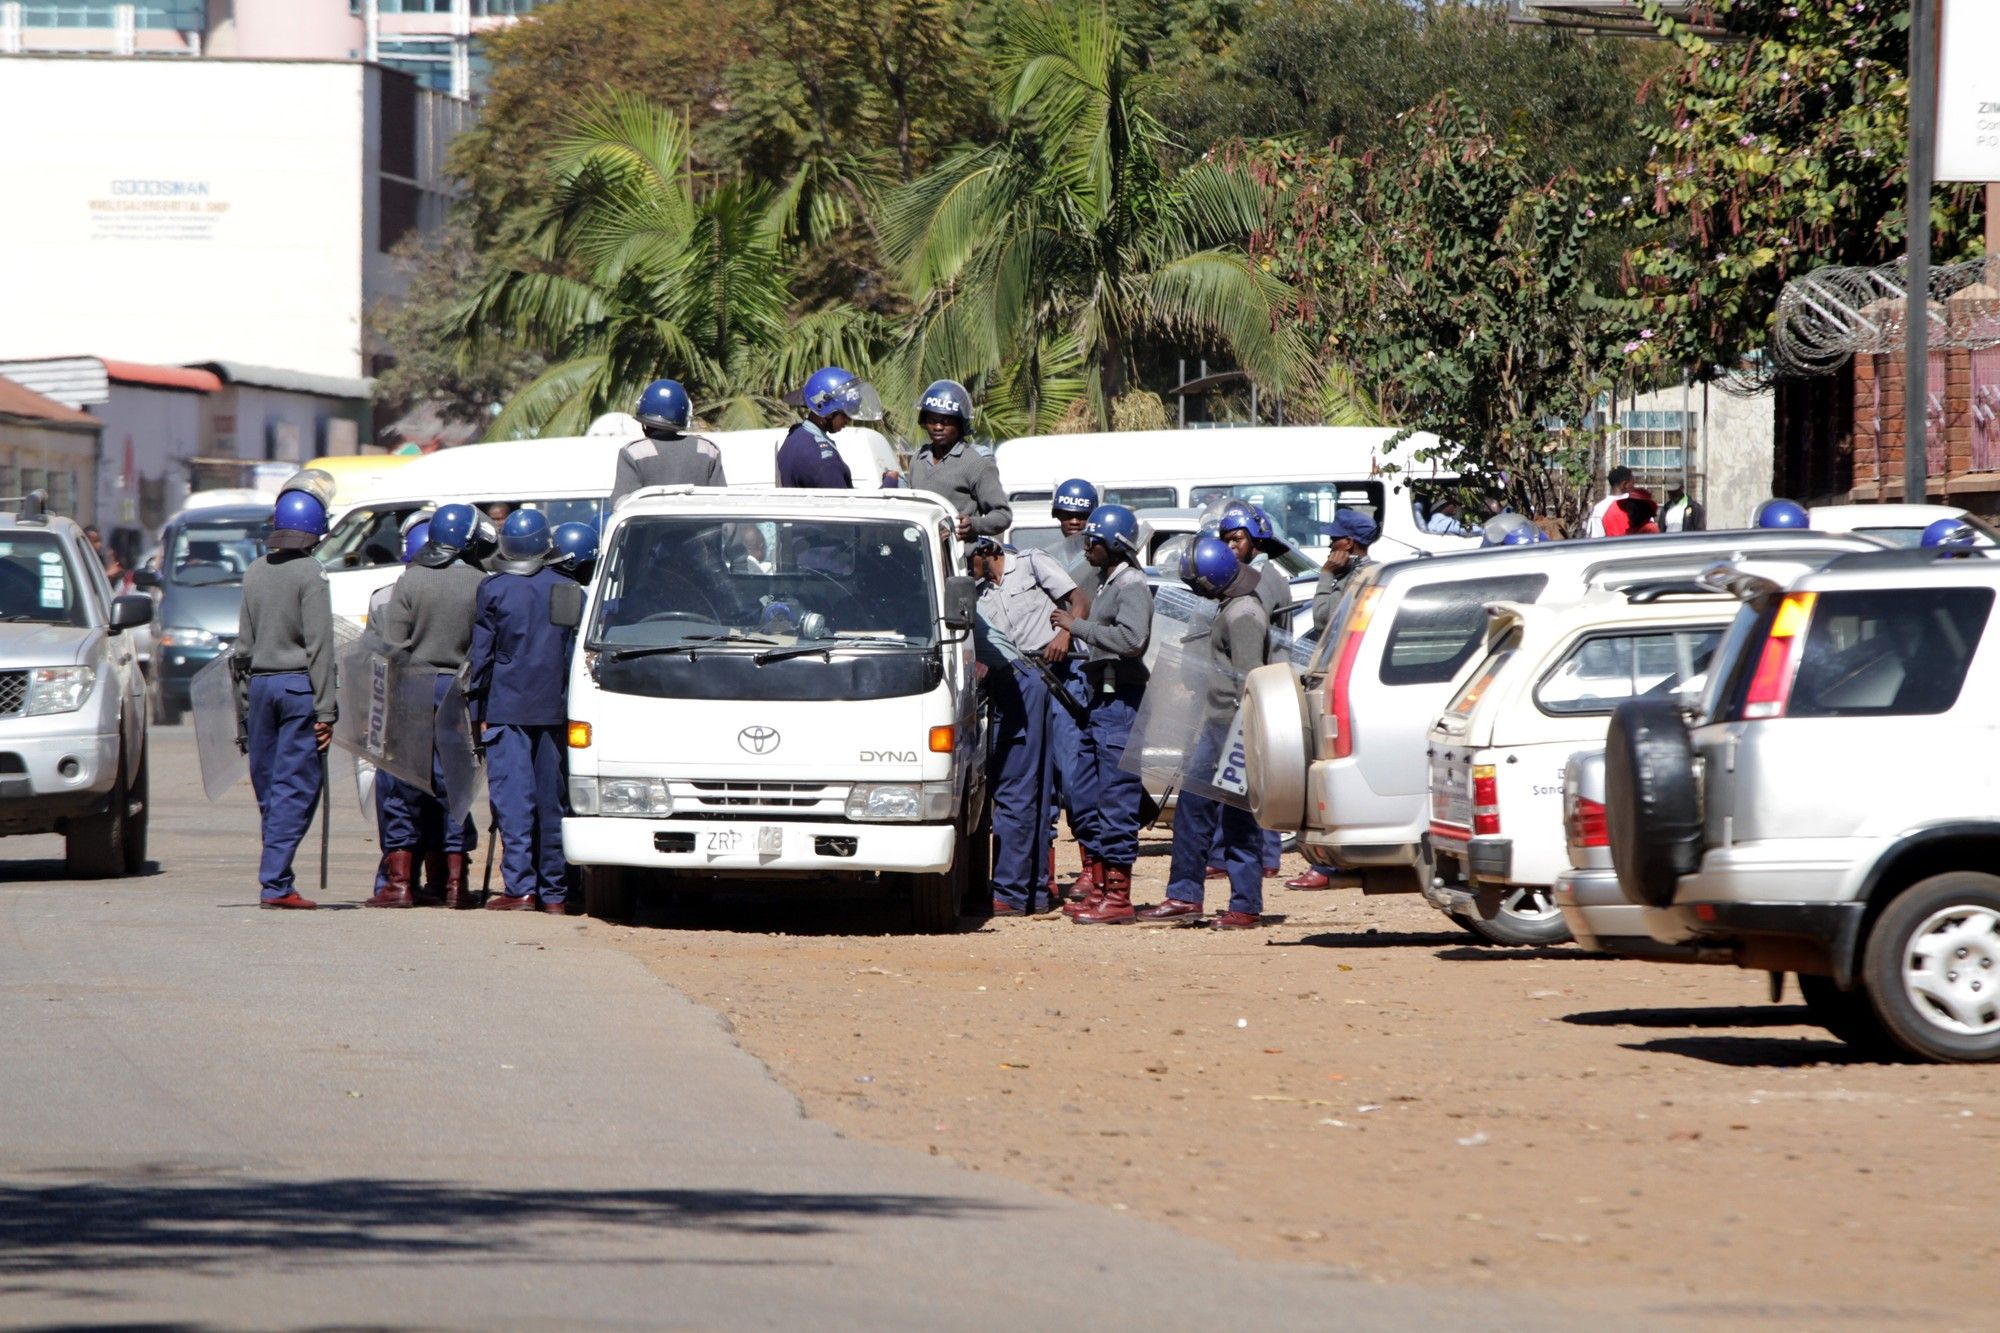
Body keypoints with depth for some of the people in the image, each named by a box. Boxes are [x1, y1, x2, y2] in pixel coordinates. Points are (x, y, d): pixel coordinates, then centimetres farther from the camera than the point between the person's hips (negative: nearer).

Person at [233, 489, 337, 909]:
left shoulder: (255, 572, 9)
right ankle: (275, 882, -12)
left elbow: (243, 645, 12)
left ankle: (277, 878, 15)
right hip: (298, 685, -6)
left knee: (269, 788, 11)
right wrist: (325, 709, -12)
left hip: (259, 685, 6)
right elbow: (319, 645, -12)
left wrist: (244, 700, 18)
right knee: (295, 788, -5)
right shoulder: (310, 574, -9)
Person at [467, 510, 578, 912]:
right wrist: (571, 705, 14)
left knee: (513, 796, -5)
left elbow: (481, 655, -1)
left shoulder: (492, 590, -2)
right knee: (552, 798, 6)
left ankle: (520, 886, -12)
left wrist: (477, 711, 4)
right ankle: (554, 890, 7)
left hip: (506, 708, -3)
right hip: (553, 709, 3)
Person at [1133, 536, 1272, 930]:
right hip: (1216, 725, 11)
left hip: (1233, 727, -11)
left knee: (1237, 821, -6)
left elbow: (1248, 680, -23)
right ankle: (1184, 896, 18)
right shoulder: (1231, 606, 14)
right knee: (1191, 809, 13)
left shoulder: (1244, 614, -18)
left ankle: (1246, 907, -2)